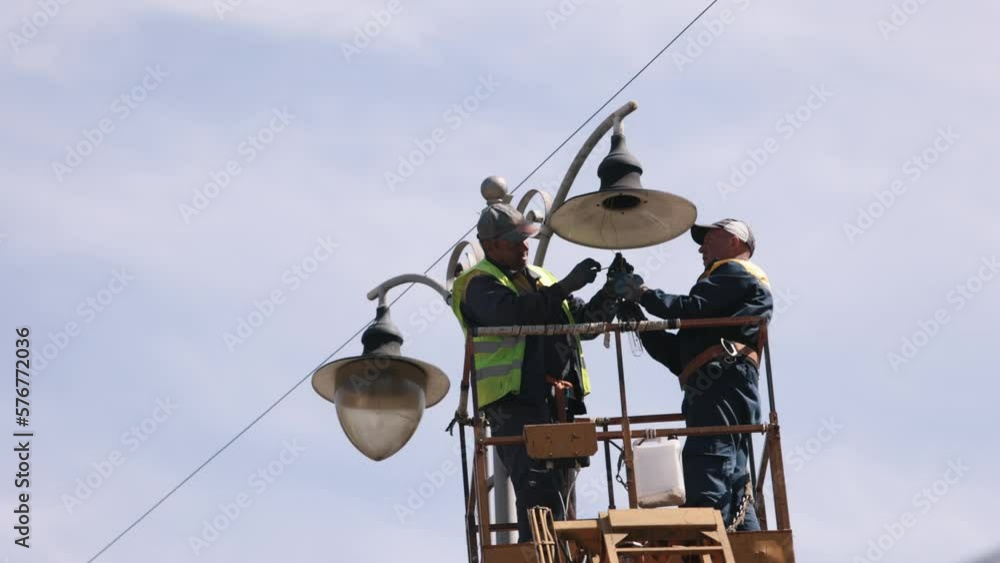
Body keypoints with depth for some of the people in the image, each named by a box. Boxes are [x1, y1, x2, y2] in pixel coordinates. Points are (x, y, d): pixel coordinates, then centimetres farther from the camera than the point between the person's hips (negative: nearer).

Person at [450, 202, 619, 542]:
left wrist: (609, 293, 6)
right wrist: (565, 287, -24)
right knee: (540, 496, -19)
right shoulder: (479, 284, 0)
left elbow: (584, 321, 25)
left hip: (558, 405, 8)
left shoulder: (540, 279, 25)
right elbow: (511, 312, -21)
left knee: (556, 498, 7)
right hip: (517, 404, -8)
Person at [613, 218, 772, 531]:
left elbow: (691, 309, -9)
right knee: (734, 490, 6)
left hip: (721, 384, -10)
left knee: (706, 488, -22)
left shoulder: (735, 272, 9)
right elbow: (677, 356, 28)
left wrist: (643, 294, 3)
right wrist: (638, 320, 22)